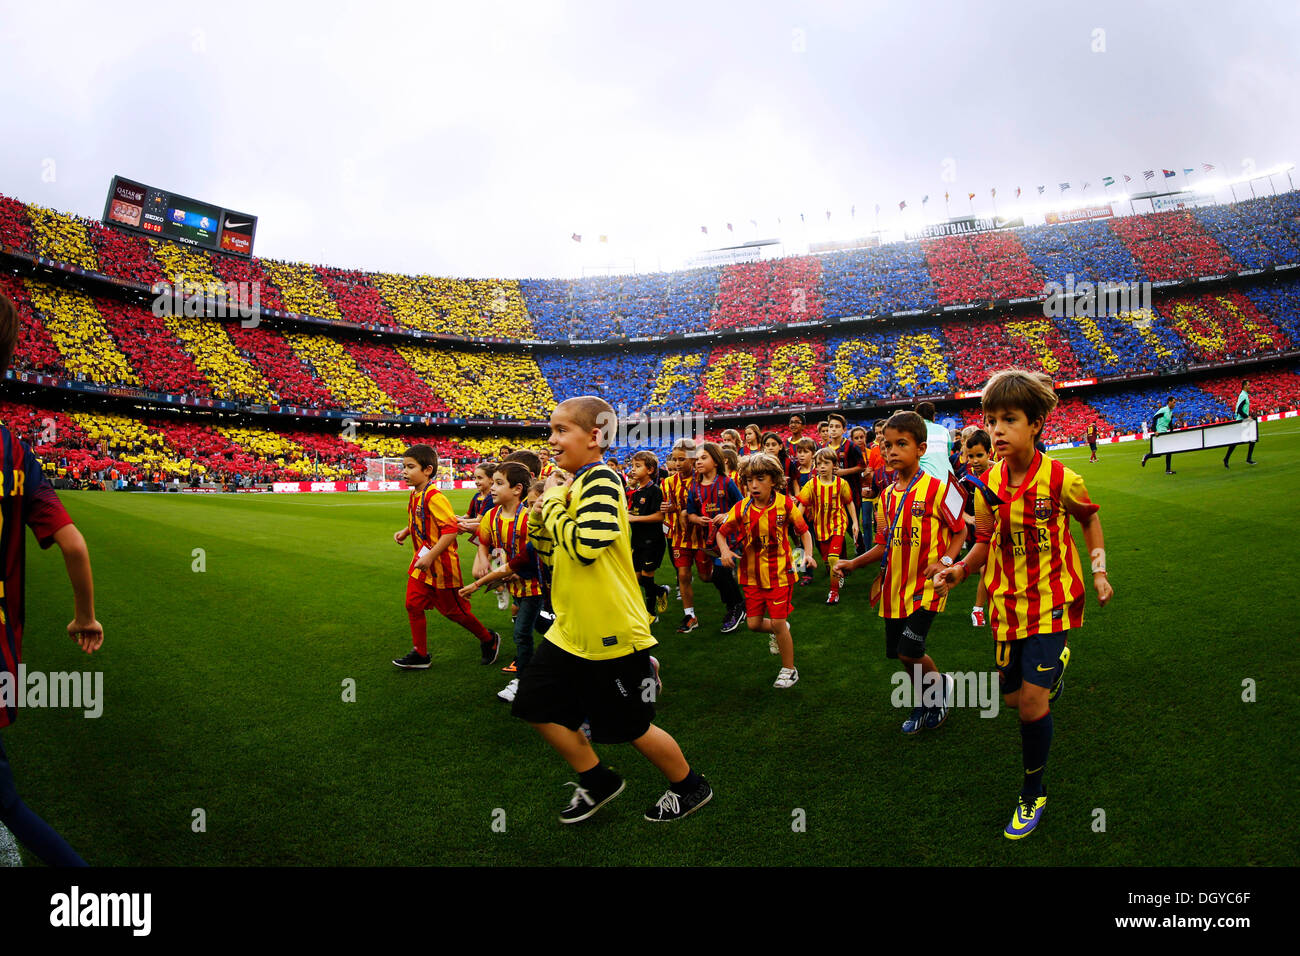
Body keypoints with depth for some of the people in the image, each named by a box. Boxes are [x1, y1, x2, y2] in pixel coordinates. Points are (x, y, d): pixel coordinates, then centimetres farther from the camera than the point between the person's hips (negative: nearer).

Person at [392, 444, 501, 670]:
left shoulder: (434, 497, -23)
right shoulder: (414, 495, 6)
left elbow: (451, 529, -27)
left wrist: (430, 556, -29)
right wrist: (405, 531, 6)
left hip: (441, 564, -8)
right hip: (422, 562, 9)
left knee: (452, 609, 5)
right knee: (413, 604, 6)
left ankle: (489, 640, 26)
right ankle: (420, 655, 18)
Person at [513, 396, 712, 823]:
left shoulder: (601, 479, -19)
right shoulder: (574, 484, 8)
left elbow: (585, 545, -32)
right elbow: (554, 556, 17)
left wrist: (554, 504, -17)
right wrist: (541, 516, 0)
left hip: (612, 632, -9)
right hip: (571, 629, 9)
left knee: (632, 727, 7)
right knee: (540, 707, 12)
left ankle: (690, 787, 31)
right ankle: (598, 781, 30)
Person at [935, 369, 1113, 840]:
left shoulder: (1060, 479, -15)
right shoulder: (989, 486, -5)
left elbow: (1089, 519, 6)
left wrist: (1099, 571, -1)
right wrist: (960, 570, -13)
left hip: (1052, 602, -4)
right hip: (1008, 603, 4)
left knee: (1033, 701, -11)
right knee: (1013, 698, 14)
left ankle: (1033, 793, 10)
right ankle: (1053, 680, 51)